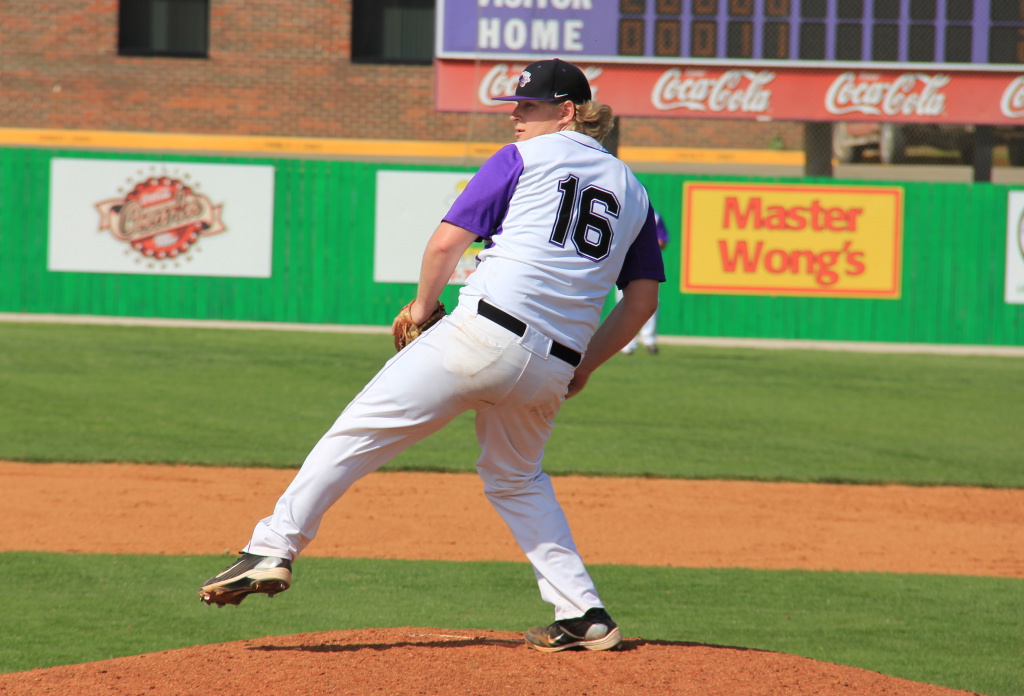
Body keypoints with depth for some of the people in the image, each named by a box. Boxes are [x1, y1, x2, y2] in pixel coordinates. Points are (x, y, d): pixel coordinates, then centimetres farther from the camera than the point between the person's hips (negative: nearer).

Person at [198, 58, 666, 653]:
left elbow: (447, 242, 0)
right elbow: (644, 297, 17)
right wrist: (585, 367, 22)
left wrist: (424, 305, 17)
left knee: (356, 434, -3)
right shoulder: (633, 190, 20)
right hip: (553, 369, 6)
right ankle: (584, 615, 16)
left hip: (485, 331, -6)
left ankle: (274, 548, -13)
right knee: (516, 480, 26)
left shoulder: (524, 158, 5)